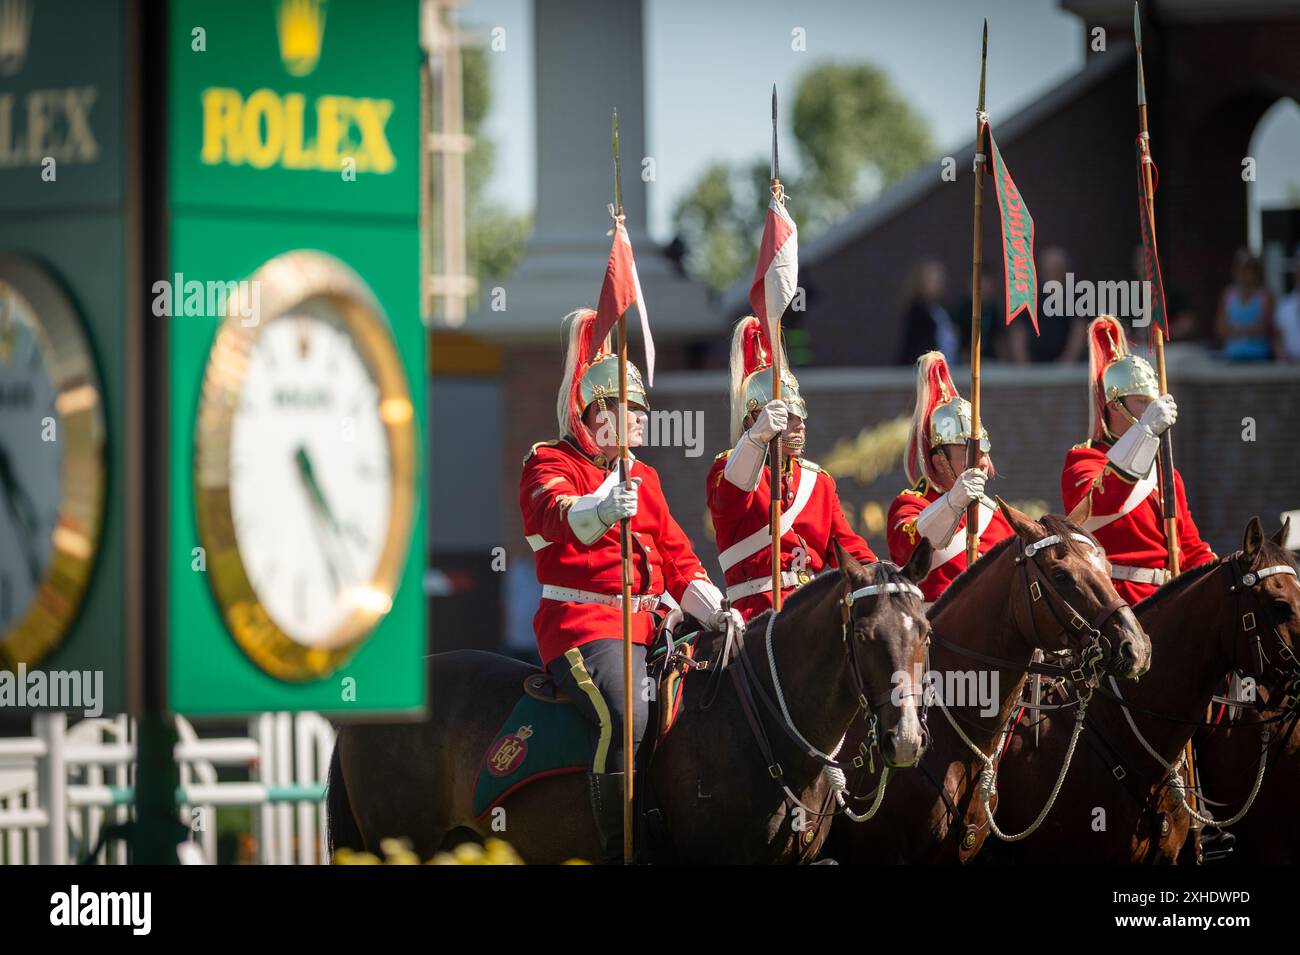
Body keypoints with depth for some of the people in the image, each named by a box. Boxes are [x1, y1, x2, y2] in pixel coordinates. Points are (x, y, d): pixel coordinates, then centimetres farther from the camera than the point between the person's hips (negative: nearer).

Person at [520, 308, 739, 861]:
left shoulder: (642, 477, 22)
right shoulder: (550, 464, -1)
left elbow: (676, 556, 20)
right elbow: (555, 516, -25)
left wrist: (716, 611, 4)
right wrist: (601, 509, -47)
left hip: (645, 628, 8)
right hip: (582, 626, -8)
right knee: (626, 721, -30)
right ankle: (620, 852, -26)